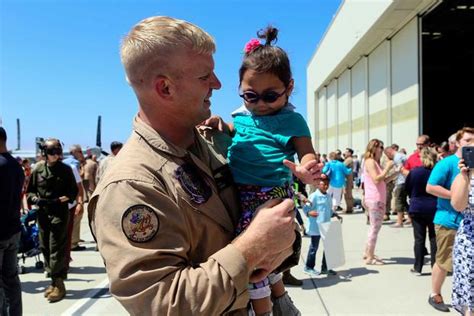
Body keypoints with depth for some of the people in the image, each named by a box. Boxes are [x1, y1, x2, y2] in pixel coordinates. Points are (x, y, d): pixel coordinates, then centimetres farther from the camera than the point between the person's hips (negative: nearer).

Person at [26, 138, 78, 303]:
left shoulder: (65, 169, -2)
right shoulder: (38, 169, 5)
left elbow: (73, 190, 2)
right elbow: (30, 191, 11)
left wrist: (66, 197, -16)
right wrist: (36, 199, -8)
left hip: (59, 213, -4)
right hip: (42, 213, 4)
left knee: (57, 248, -6)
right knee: (45, 248, 11)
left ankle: (59, 284, 2)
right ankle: (54, 281, 24)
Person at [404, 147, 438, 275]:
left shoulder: (414, 172, -8)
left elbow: (407, 189, 3)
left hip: (417, 208, 0)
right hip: (434, 208, 1)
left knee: (419, 238, 5)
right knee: (434, 238, 10)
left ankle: (418, 268, 8)